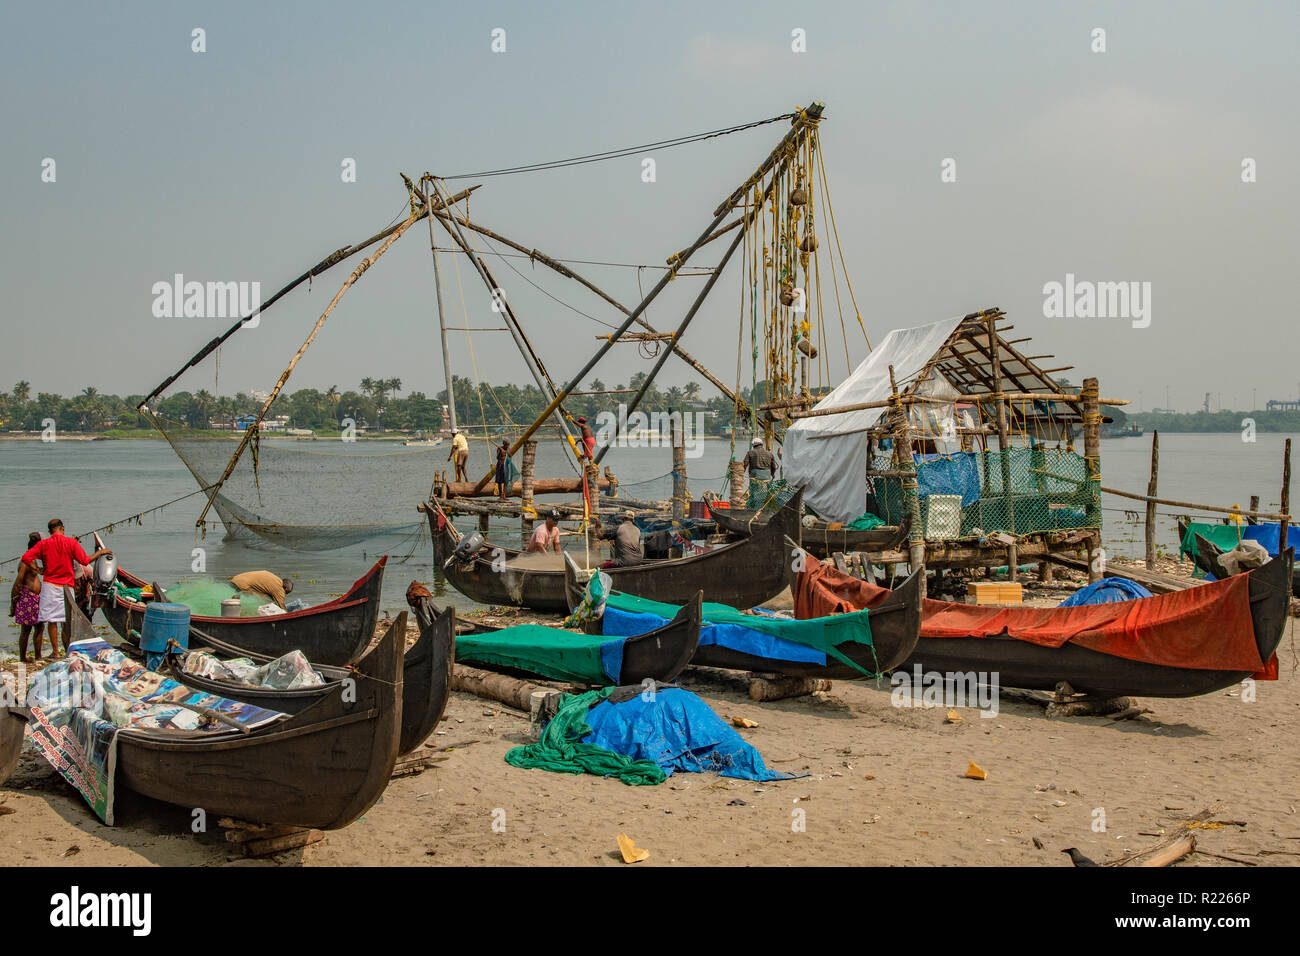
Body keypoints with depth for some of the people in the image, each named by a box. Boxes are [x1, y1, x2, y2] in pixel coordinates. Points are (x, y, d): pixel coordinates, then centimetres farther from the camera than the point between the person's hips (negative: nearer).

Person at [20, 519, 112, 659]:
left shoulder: (43, 544, 1)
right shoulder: (71, 542, -2)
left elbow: (26, 558, -8)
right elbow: (85, 560, -3)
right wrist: (100, 552, 11)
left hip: (50, 584, 0)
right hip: (67, 586, 0)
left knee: (51, 620, 4)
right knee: (67, 621, 7)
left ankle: (56, 652, 2)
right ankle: (68, 651, 10)